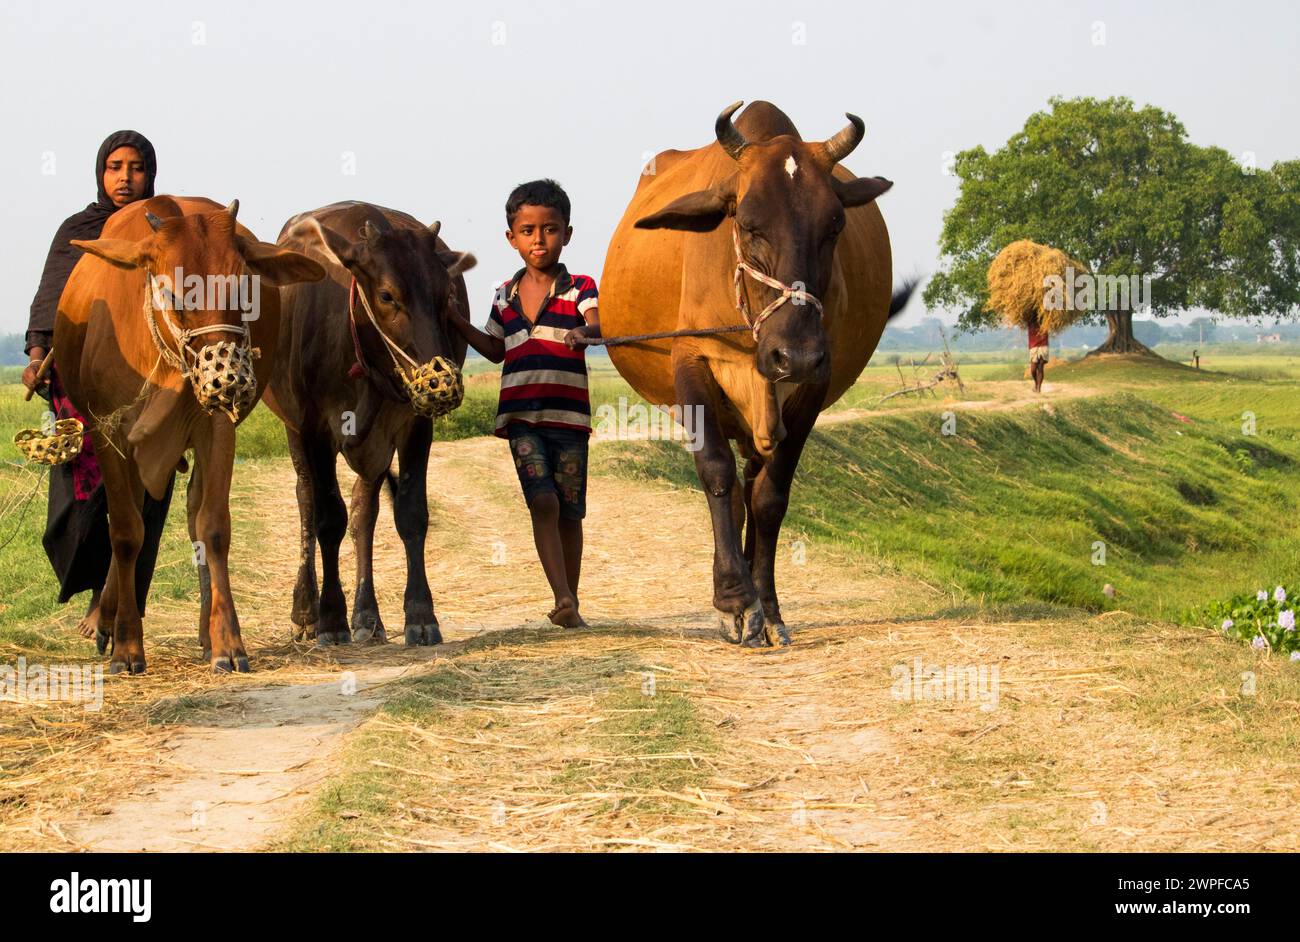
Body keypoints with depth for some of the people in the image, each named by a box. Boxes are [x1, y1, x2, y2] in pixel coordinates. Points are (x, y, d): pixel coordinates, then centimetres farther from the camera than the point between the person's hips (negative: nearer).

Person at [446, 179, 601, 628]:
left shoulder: (579, 288, 2)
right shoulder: (505, 296, 13)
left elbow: (597, 323, -17)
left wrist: (584, 332, -40)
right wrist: (456, 320, 14)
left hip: (569, 414, -2)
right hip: (520, 415, 2)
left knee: (570, 511, 5)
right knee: (543, 503, -14)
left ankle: (570, 601, 18)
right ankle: (563, 598, -21)